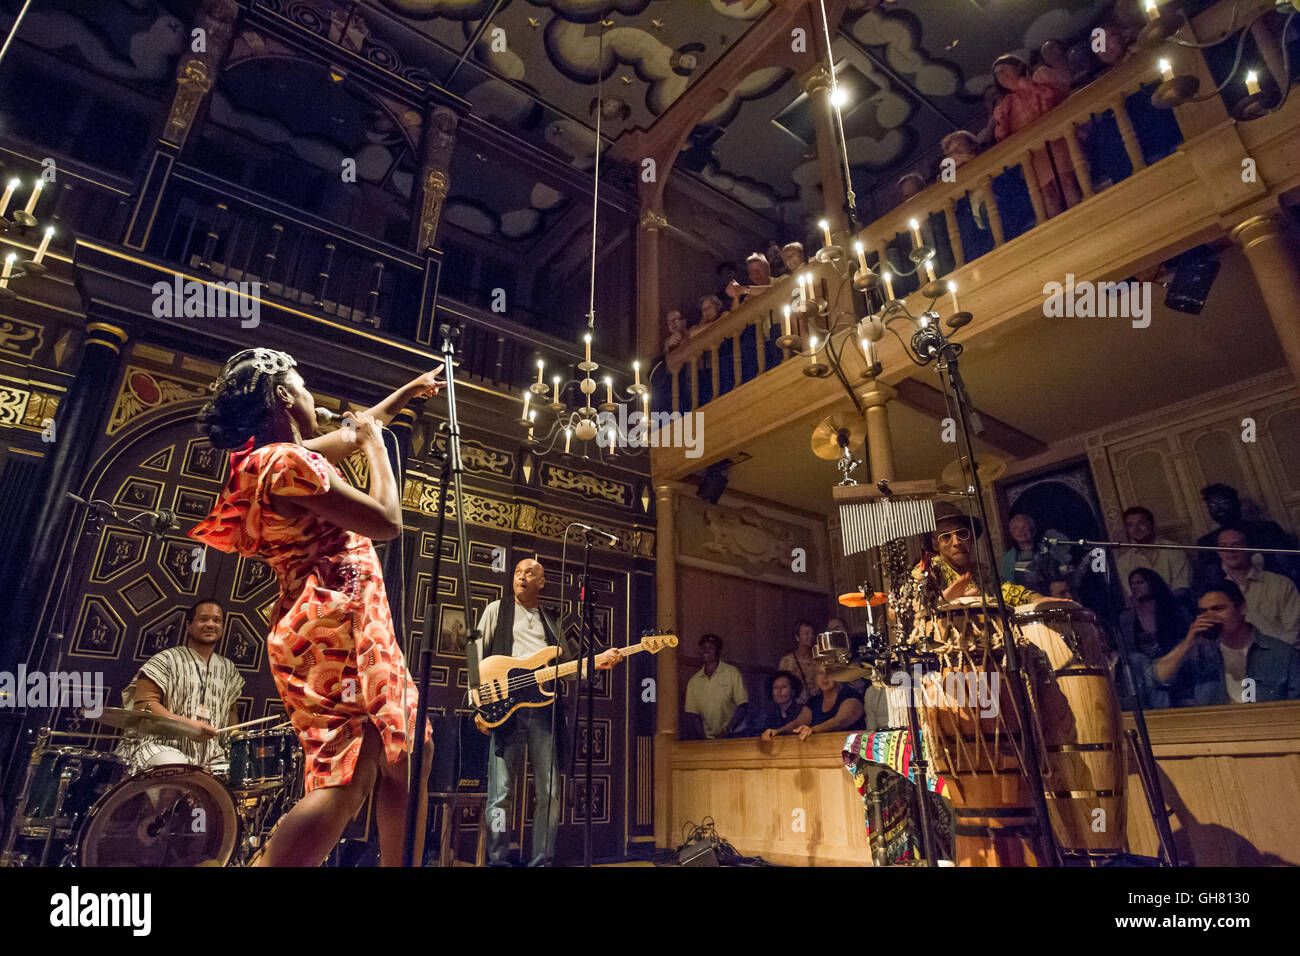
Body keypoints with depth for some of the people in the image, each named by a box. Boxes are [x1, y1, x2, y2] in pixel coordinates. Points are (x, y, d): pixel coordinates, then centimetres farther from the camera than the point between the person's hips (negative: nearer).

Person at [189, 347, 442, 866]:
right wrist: (374, 445, 1)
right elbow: (387, 520, -12)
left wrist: (410, 390, 45)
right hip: (337, 620, -10)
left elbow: (353, 432, 35)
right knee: (344, 780, -13)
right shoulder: (289, 461, -12)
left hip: (324, 623, 10)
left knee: (406, 760, 9)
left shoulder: (275, 456, 19)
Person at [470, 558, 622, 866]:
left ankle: (543, 861, 13)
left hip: (545, 707, 3)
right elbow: (475, 657, 4)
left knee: (550, 793, 2)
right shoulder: (497, 610, 11)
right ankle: (498, 861, 7)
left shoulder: (550, 622, 22)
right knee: (501, 793, -4)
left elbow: (570, 665, 19)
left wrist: (598, 661, -1)